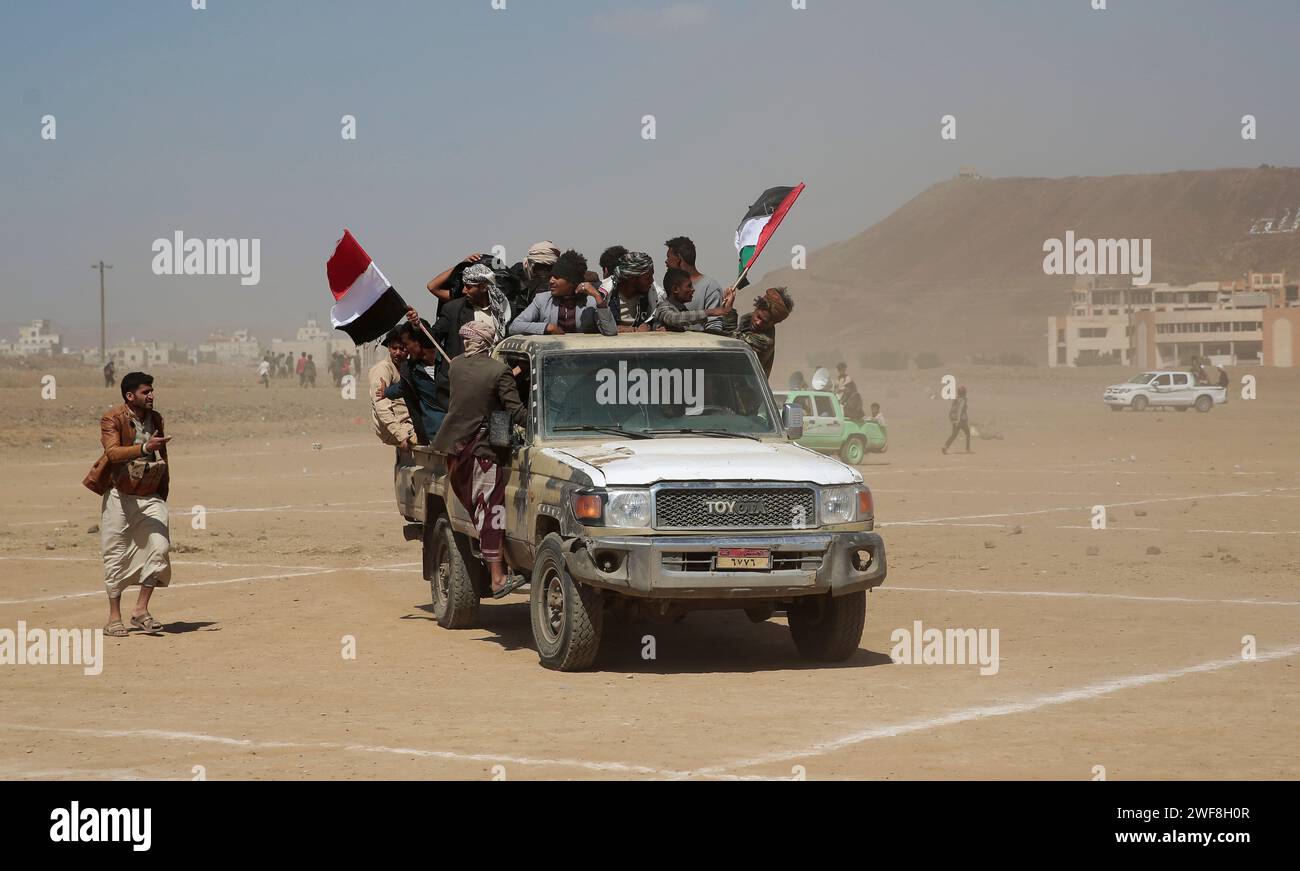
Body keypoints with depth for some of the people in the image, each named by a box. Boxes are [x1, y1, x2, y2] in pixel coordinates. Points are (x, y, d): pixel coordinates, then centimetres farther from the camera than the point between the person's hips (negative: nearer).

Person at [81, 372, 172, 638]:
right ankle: (114, 618, 10)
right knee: (116, 556, 1)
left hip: (151, 497, 4)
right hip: (119, 496, -4)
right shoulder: (113, 420, -10)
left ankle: (141, 610, -2)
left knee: (159, 548, -11)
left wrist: (163, 493, 14)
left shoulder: (155, 419, 9)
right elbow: (113, 452, -28)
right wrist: (144, 448, -41)